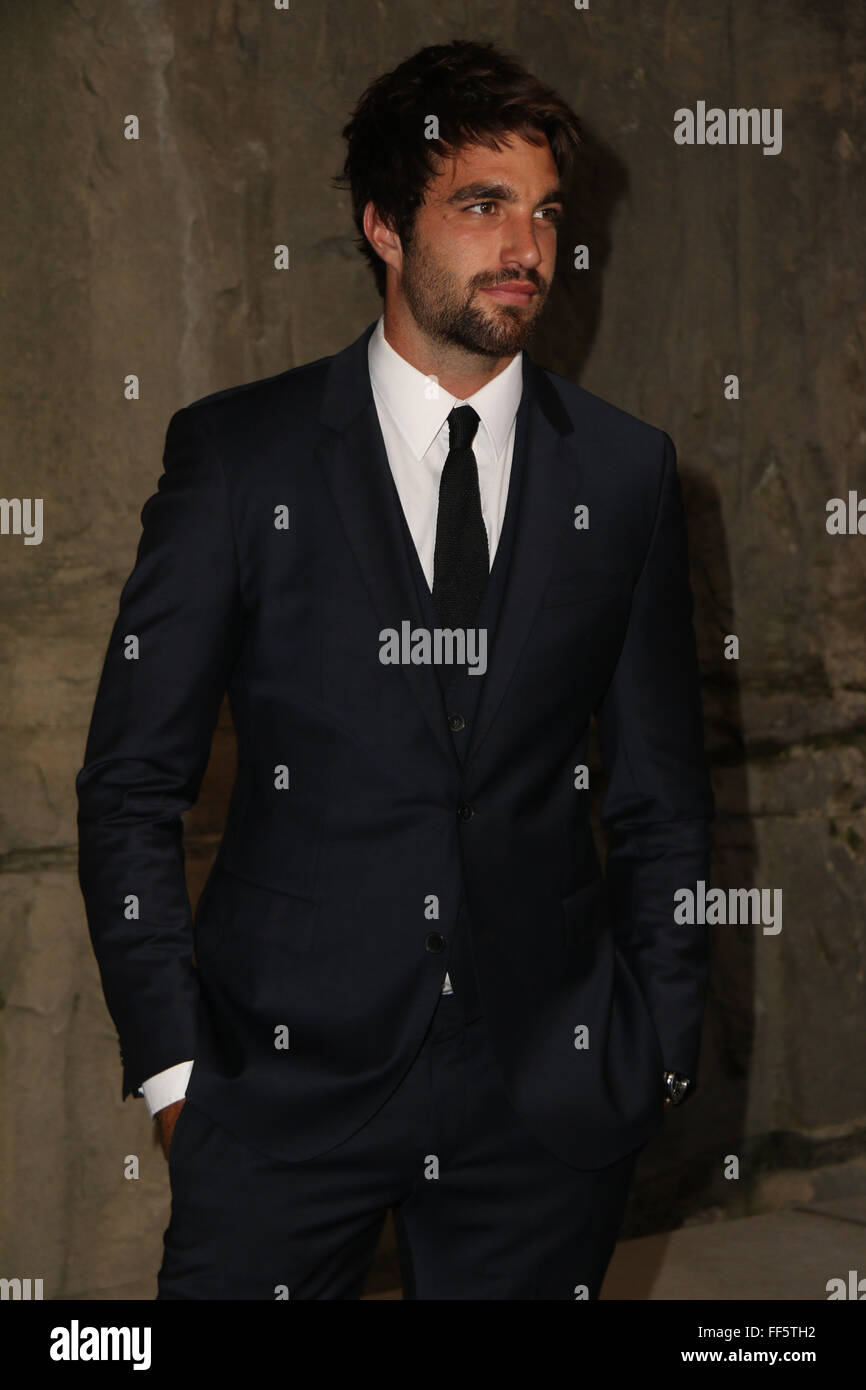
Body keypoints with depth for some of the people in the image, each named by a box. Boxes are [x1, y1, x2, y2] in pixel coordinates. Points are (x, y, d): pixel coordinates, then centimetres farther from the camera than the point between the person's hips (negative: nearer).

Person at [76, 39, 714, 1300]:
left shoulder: (624, 471, 6)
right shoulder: (237, 452, 0)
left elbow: (661, 794, 11)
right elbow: (132, 784, 1)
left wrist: (660, 1047, 6)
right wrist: (172, 1056, -5)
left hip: (545, 1091, 2)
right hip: (285, 1071, -1)